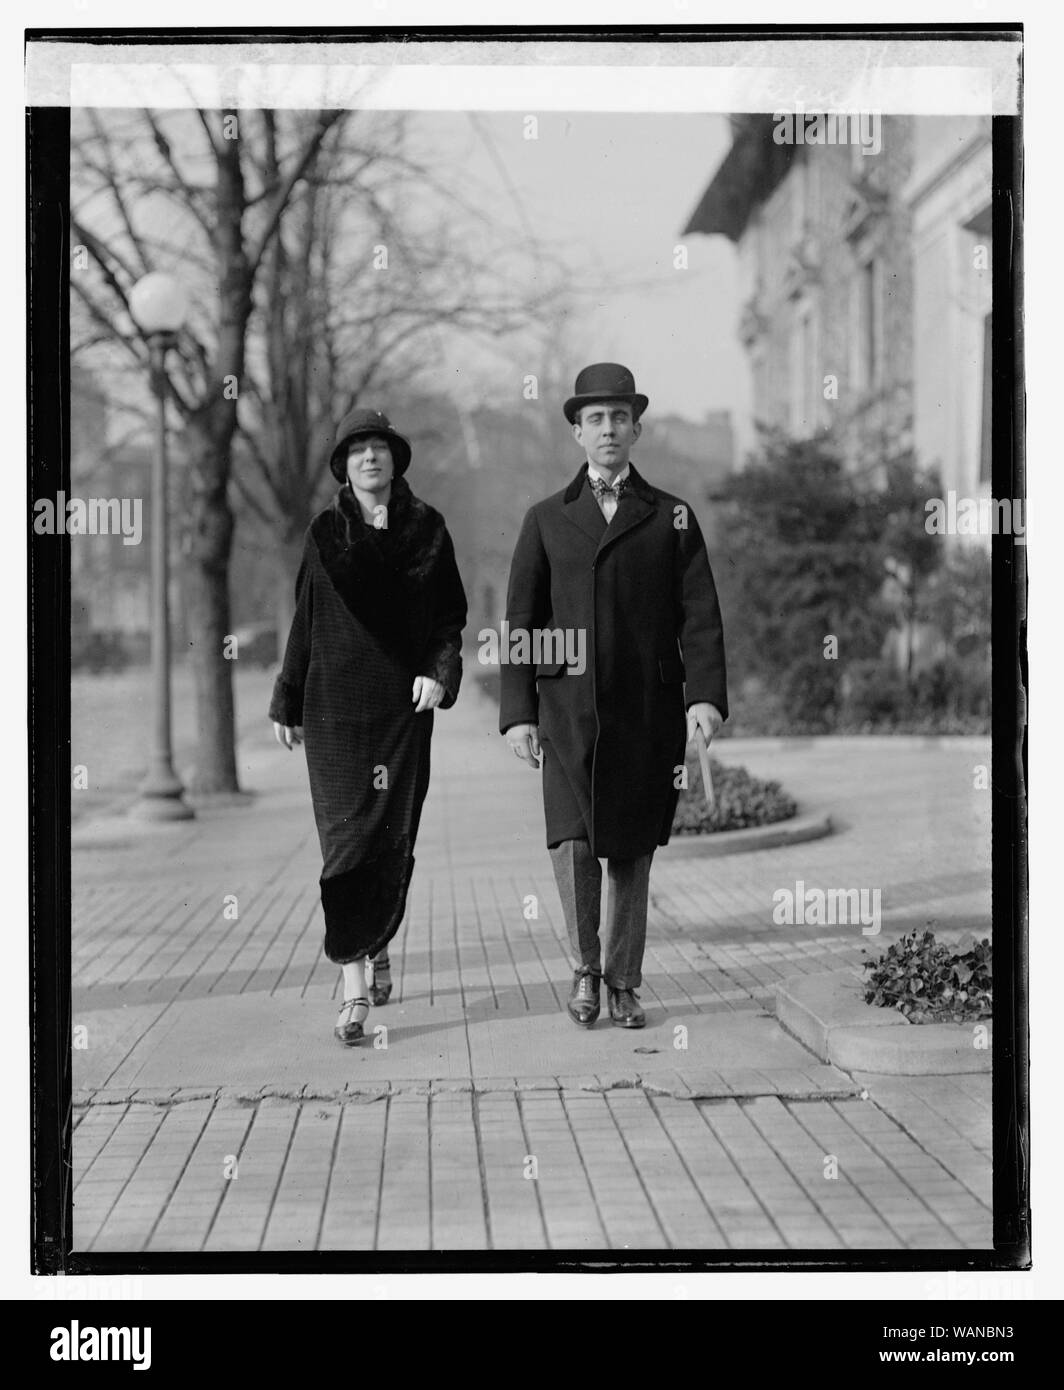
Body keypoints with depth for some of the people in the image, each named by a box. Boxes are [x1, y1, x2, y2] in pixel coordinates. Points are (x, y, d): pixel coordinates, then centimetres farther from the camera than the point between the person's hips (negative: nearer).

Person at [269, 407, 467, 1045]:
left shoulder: (427, 529, 6)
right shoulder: (325, 534, 7)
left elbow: (450, 617, 7)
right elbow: (304, 623, 12)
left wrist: (439, 672, -10)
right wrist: (287, 704, 12)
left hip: (403, 704, 0)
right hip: (334, 709, 0)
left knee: (394, 837, 2)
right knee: (347, 838, -7)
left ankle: (377, 946, 28)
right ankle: (356, 988, -9)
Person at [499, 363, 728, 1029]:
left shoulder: (672, 517, 9)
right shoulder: (547, 519, 10)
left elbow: (700, 615, 2)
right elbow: (521, 621, 8)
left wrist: (706, 695, -12)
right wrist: (518, 713, -1)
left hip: (648, 711, 0)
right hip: (568, 707, 0)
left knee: (633, 851, 6)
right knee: (573, 844, -12)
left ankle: (625, 981, 20)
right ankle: (585, 966, 8)